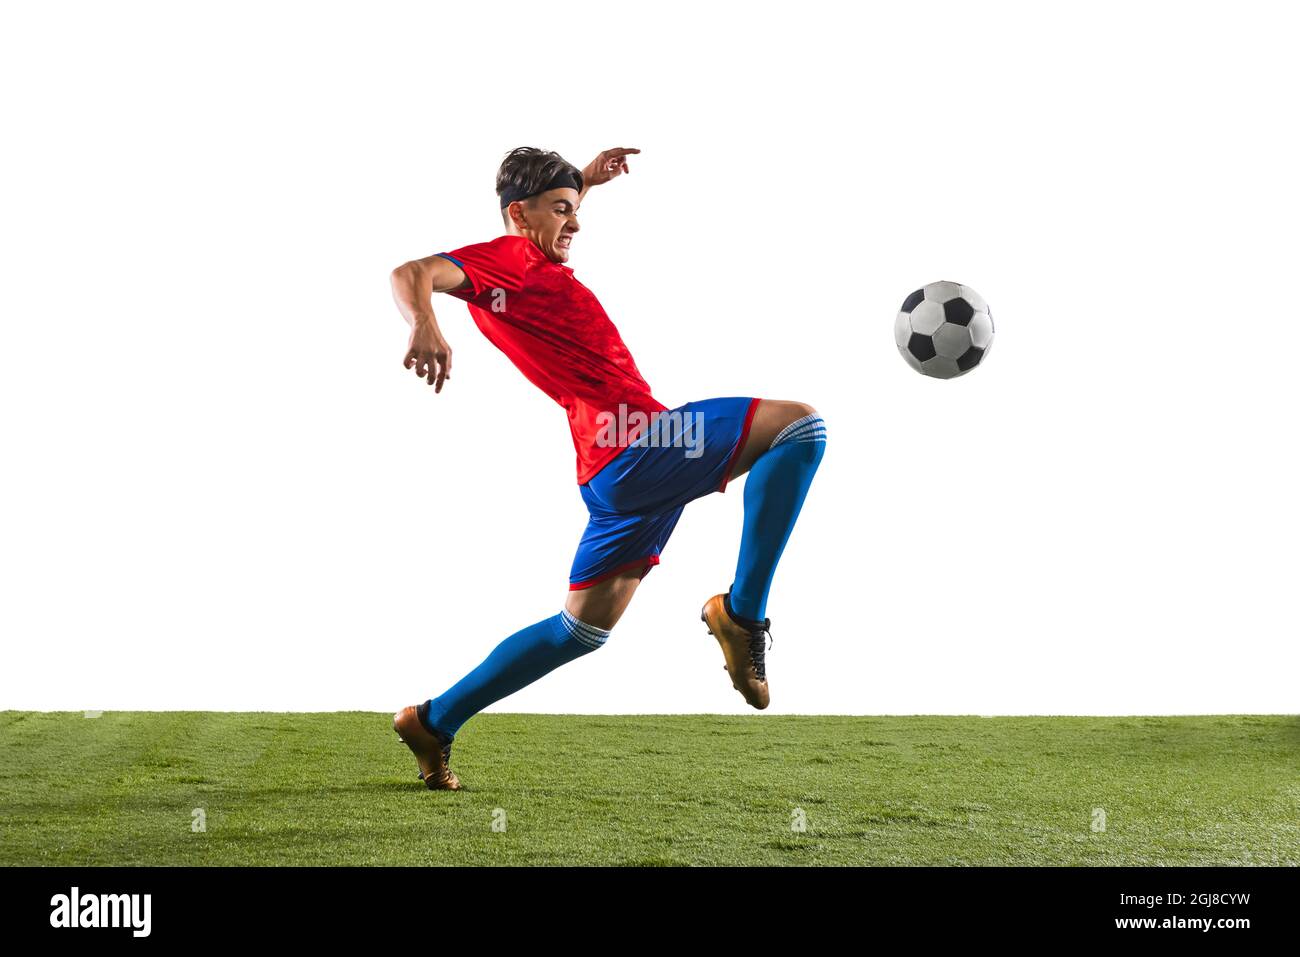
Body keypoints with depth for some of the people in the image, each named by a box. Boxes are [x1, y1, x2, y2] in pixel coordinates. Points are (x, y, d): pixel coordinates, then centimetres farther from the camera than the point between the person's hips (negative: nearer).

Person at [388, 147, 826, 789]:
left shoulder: (533, 266, 25)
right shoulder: (510, 258, -2)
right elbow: (411, 274, -20)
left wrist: (584, 181, 44)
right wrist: (425, 327, -40)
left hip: (617, 470, 10)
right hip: (633, 440, -10)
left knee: (585, 626, 17)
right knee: (798, 425, -15)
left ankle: (434, 721, 19)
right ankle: (741, 611, -17)